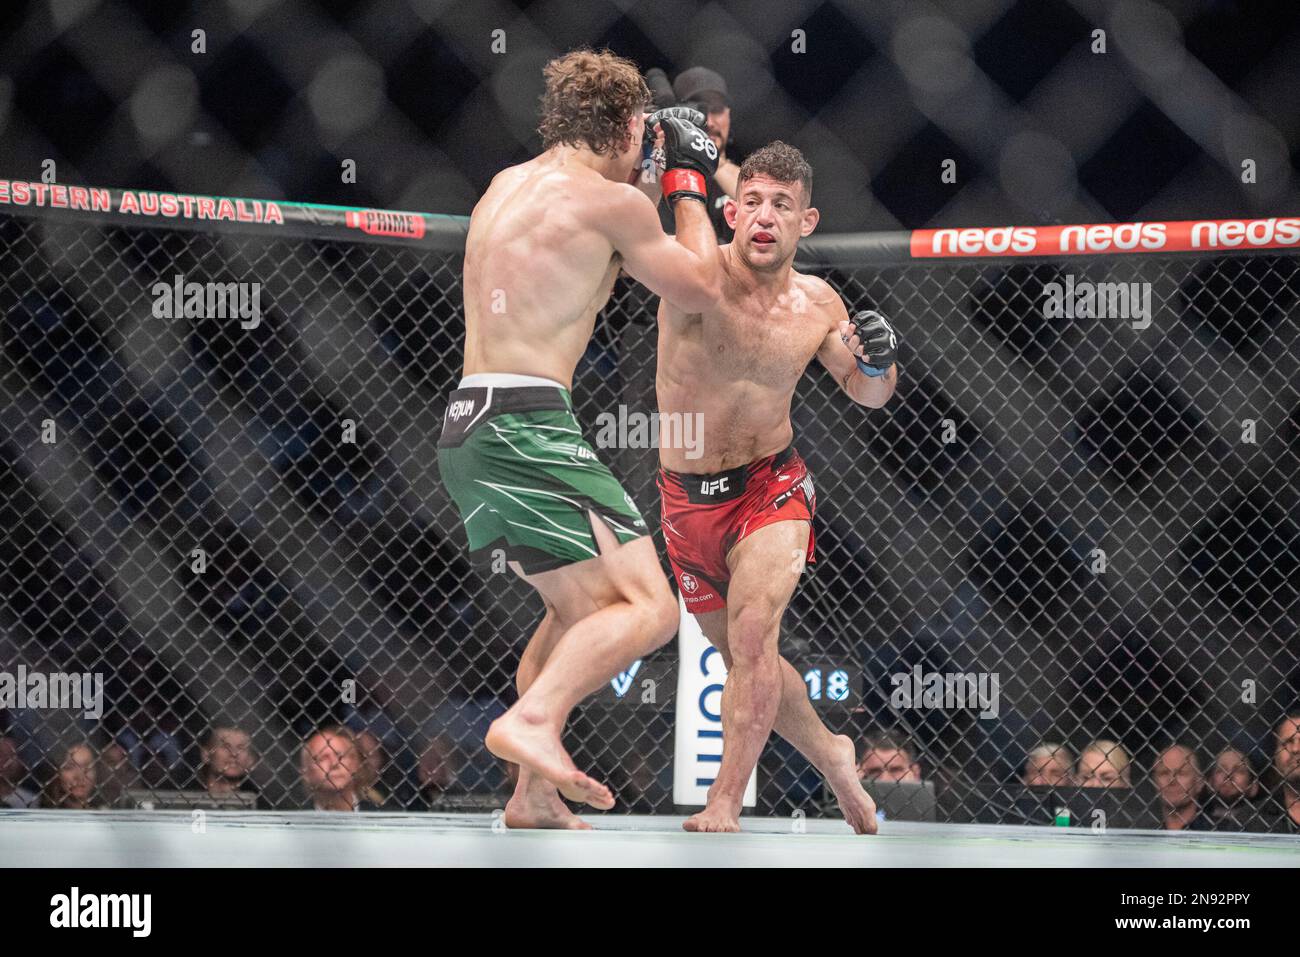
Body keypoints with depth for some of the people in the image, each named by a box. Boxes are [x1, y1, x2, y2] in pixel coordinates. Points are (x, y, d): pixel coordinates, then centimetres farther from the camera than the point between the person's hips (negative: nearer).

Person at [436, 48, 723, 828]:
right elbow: (702, 287, 7)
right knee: (648, 608, -12)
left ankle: (534, 796, 20)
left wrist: (649, 184, 36)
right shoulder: (610, 201, -5)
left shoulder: (508, 185, 19)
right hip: (529, 425, -9)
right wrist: (687, 184, 18)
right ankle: (533, 720, -33)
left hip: (468, 427, 9)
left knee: (582, 608, 23)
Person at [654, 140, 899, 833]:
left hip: (772, 485, -1)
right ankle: (830, 756, 40)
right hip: (688, 495, 1)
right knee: (740, 655, 15)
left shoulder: (818, 305, -4)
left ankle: (724, 805, -20)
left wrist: (877, 362, -10)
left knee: (753, 630, -25)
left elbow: (867, 393, 11)